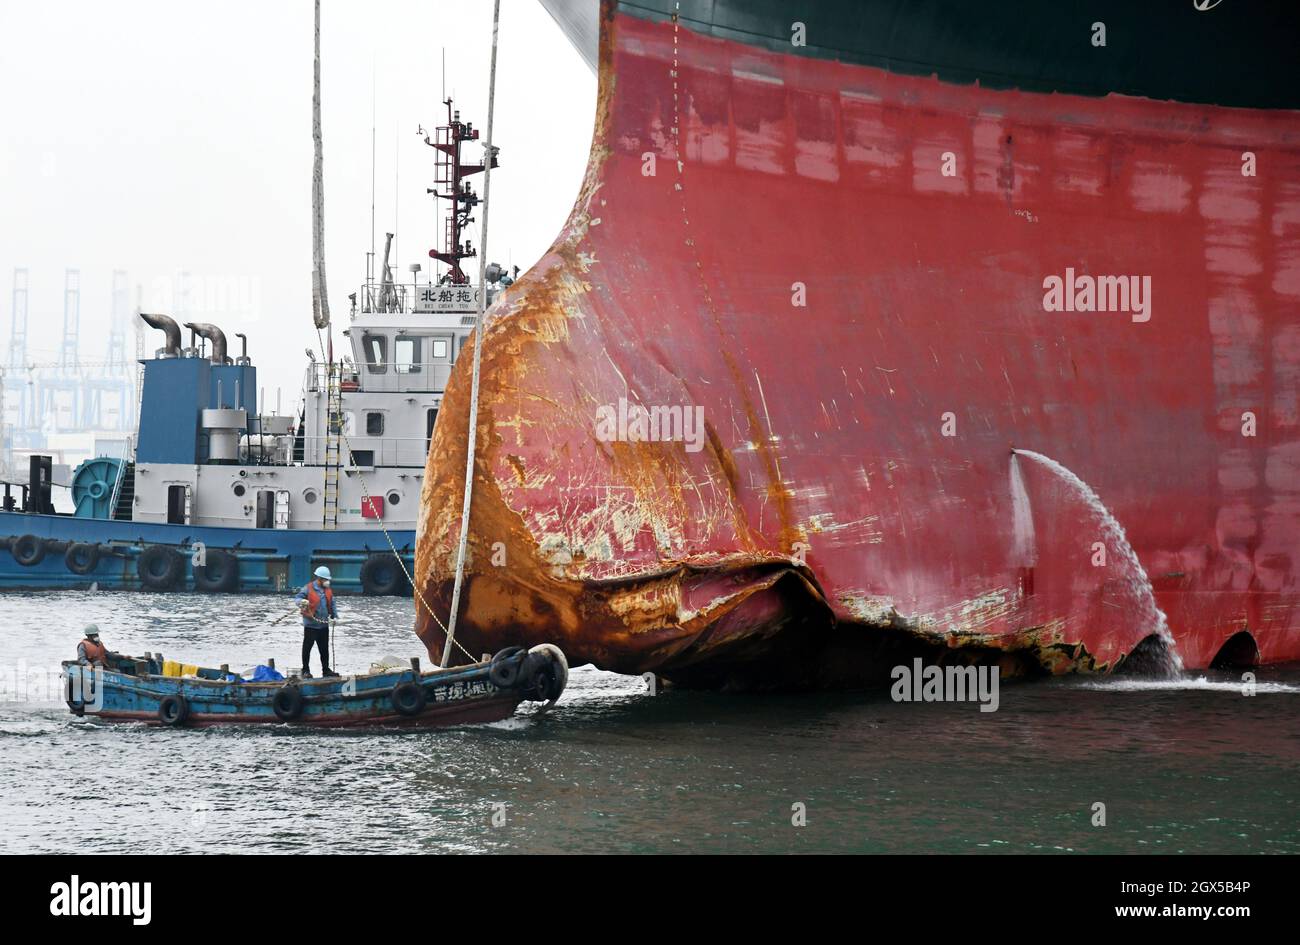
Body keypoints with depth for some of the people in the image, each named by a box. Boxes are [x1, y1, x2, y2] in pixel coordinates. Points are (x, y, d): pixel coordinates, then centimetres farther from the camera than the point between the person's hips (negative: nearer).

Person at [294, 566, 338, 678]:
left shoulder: (328, 591, 12)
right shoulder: (308, 588, -9)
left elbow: (332, 604, 20)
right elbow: (298, 598, -16)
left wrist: (334, 615, 11)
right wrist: (302, 602, -37)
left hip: (324, 625, 6)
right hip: (311, 625, -6)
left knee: (324, 649, 13)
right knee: (307, 647, -2)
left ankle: (326, 670, 22)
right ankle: (305, 670, 6)